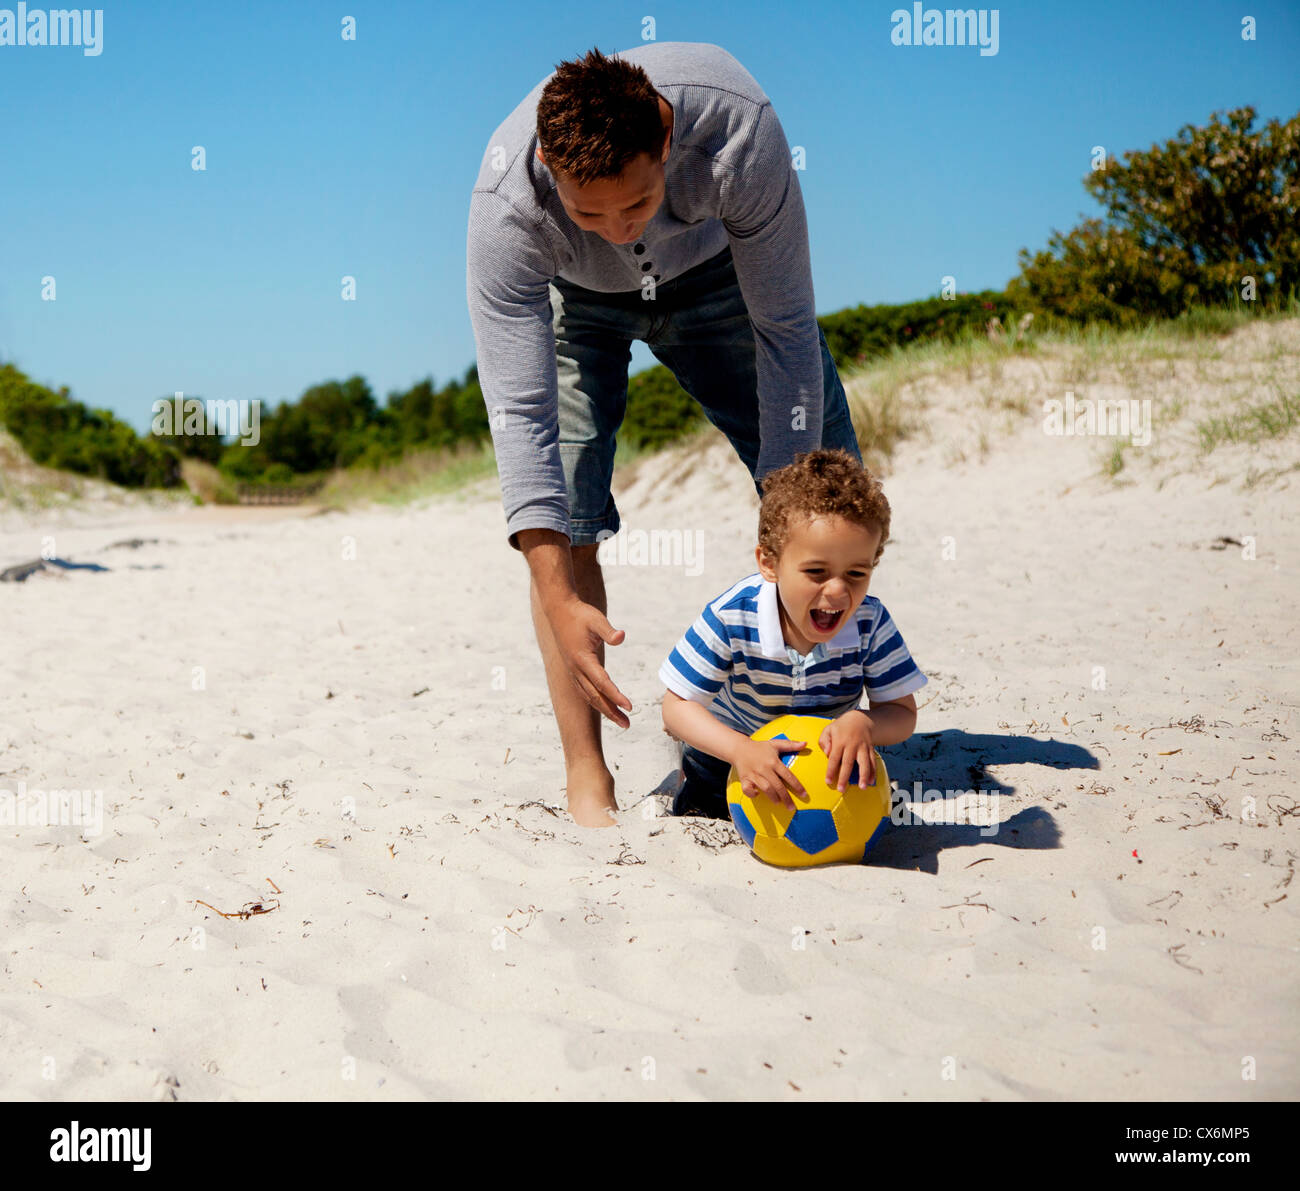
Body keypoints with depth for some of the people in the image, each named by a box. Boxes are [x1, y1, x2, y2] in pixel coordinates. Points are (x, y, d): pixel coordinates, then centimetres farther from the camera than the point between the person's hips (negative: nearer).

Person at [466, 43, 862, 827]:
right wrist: (557, 600, -43)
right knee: (563, 518, -19)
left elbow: (785, 330, -31)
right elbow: (519, 411, -38)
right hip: (569, 296, -1)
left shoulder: (736, 124, -41)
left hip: (710, 269, 2)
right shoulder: (506, 202, -40)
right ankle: (586, 775, -9)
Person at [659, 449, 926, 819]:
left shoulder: (871, 623, -30)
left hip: (830, 752, 2)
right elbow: (677, 705, -29)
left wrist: (862, 723, -47)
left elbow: (903, 714, -22)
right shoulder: (731, 618, -36)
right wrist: (740, 750, -47)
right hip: (730, 749, -2)